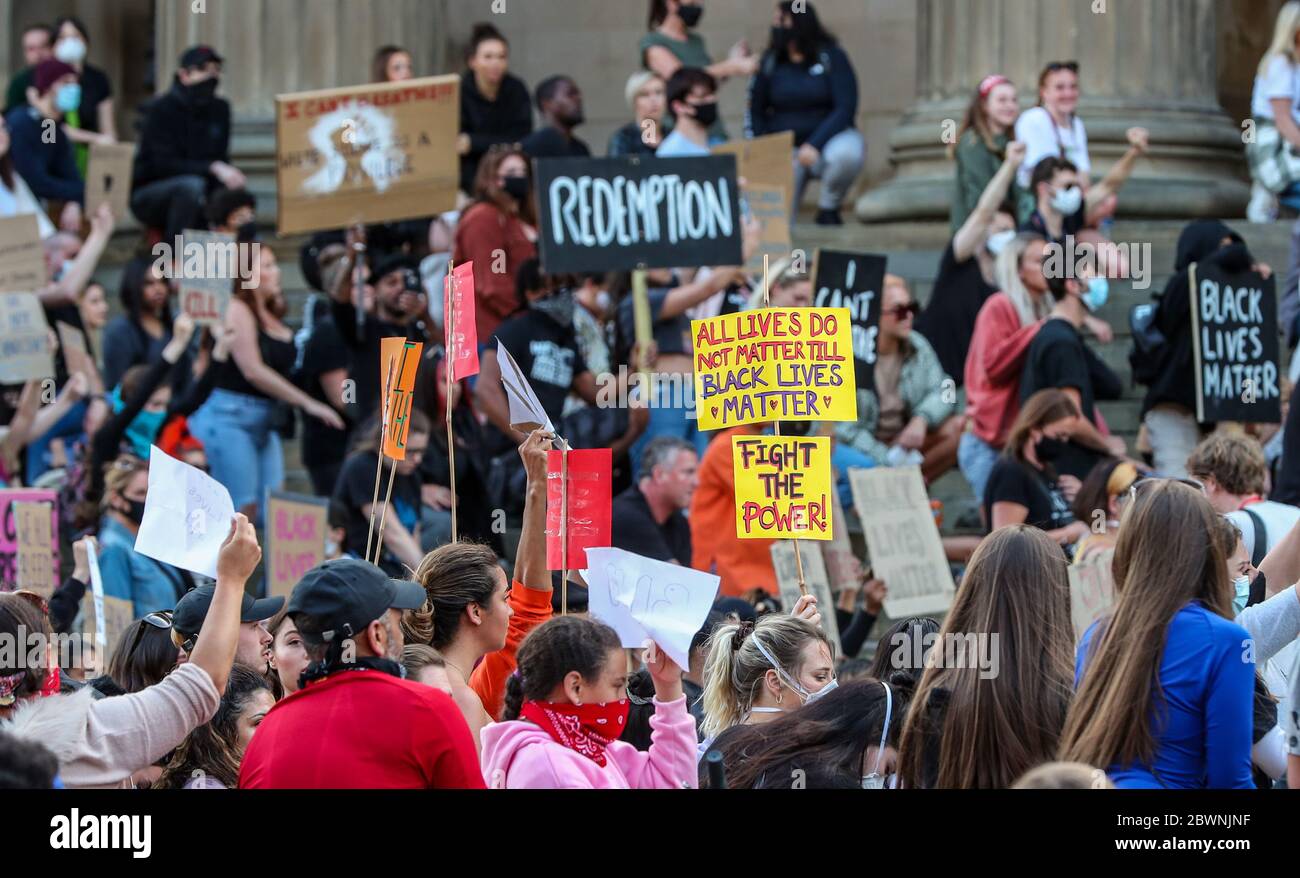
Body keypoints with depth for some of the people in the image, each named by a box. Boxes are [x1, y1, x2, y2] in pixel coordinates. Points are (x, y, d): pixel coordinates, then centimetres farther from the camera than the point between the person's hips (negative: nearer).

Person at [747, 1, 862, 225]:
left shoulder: (832, 57, -7)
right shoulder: (770, 62, 1)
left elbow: (846, 108, -15)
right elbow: (755, 113, 7)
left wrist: (814, 145, -25)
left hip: (828, 138, -2)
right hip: (786, 147, 2)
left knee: (848, 152, -39)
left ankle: (828, 207, -10)